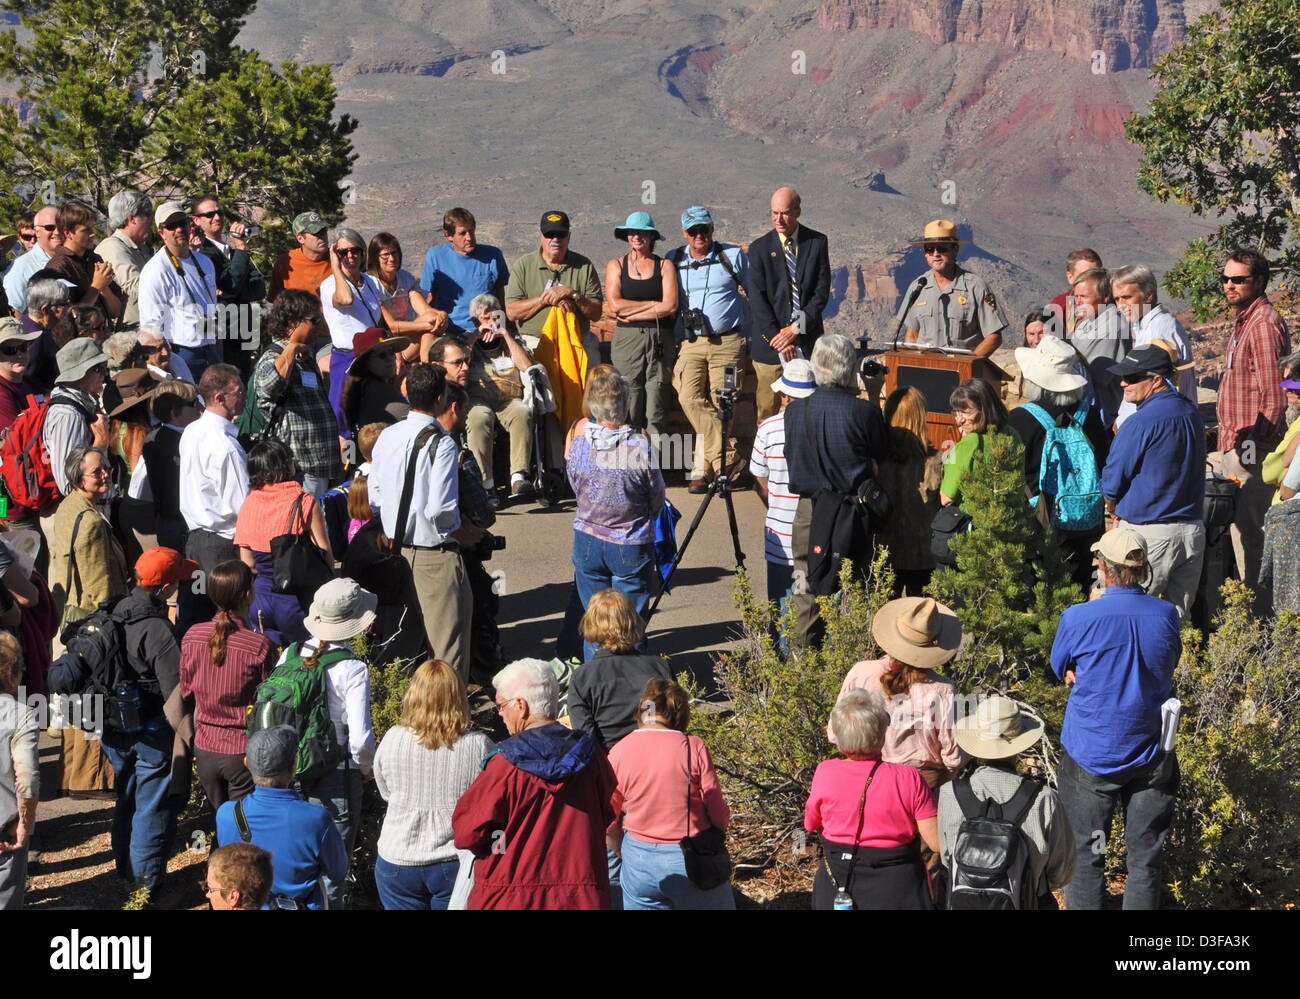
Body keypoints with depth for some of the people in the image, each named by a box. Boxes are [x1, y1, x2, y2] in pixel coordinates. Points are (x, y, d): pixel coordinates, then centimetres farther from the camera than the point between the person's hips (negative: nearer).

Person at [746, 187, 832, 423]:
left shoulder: (817, 242, 6)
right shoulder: (760, 248, 4)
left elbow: (822, 291, 1)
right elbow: (757, 298, -2)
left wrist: (796, 328, -9)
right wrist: (777, 338, -11)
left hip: (807, 340, 1)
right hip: (770, 341, 0)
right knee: (768, 409, -3)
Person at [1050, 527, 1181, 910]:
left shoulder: (1078, 619, -18)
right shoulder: (1166, 615, -10)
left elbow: (1060, 670, 0)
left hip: (1091, 759, -2)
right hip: (1150, 757, 2)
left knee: (1085, 858, 11)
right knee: (1145, 860, 12)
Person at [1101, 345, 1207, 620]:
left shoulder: (1140, 424, -16)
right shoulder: (1192, 413, 8)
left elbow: (1112, 482, -9)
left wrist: (1115, 514, 13)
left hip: (1149, 535, -8)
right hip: (1193, 532, 8)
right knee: (1177, 619, 12)